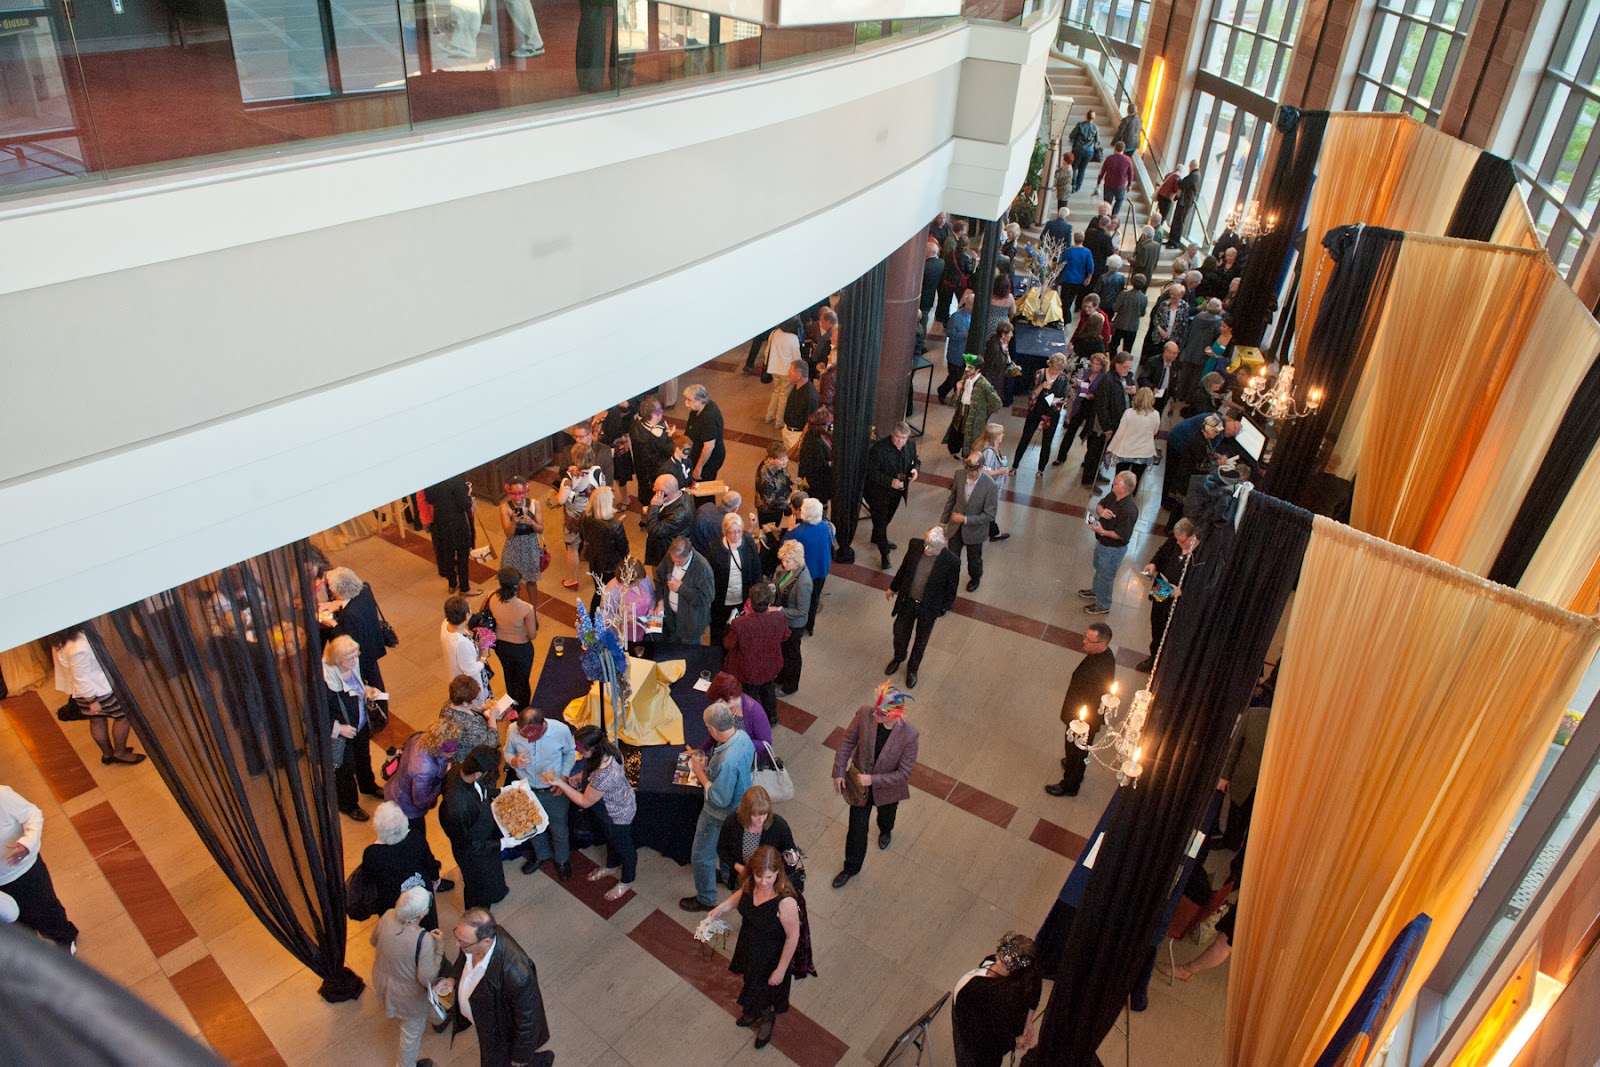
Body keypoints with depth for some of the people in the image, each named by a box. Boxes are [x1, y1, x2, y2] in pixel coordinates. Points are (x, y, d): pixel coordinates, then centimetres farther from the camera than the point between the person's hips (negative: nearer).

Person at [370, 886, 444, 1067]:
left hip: (382, 980, 5)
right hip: (408, 994, -5)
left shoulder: (388, 916, -26)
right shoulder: (424, 939, -41)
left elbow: (373, 940, -3)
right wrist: (439, 949, -20)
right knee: (412, 1032, 26)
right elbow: (427, 978, -29)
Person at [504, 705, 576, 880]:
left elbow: (570, 753, -6)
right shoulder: (513, 731, -25)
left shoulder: (561, 730, -28)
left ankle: (562, 859, 50)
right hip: (526, 789, 2)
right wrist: (513, 761, -28)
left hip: (554, 791, -2)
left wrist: (564, 776, -17)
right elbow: (507, 753, -5)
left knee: (558, 828, 19)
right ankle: (542, 854, 57)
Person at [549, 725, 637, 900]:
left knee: (623, 846, 21)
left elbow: (585, 802, -26)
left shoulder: (604, 775, -46)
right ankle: (612, 867, 61)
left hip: (618, 815, -8)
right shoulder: (606, 749, -21)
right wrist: (567, 781, -9)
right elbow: (588, 775, 2)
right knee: (611, 839, 33)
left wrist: (561, 784, -20)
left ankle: (626, 882, 48)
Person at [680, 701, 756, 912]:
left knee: (702, 856, 15)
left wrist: (701, 774, -21)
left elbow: (720, 799, -31)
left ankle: (706, 900, 35)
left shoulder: (727, 761, -43)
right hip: (739, 806, 8)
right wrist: (710, 767, -4)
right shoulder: (743, 735, -17)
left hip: (721, 815, -8)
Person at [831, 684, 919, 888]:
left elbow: (904, 774, -24)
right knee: (856, 829, 17)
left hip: (887, 789, -1)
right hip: (859, 783, 1)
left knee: (886, 815, 33)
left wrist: (873, 779, -27)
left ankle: (885, 831, 70)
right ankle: (851, 867, 42)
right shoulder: (864, 713, -29)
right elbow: (848, 742, -12)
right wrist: (839, 772, -11)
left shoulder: (909, 735, -34)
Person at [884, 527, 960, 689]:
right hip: (907, 601, 3)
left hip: (929, 608, -3)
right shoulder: (915, 544, -19)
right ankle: (898, 658, 55)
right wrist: (893, 587, 12)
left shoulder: (952, 561, -28)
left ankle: (912, 668, 48)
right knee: (900, 632, 23)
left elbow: (951, 589, -12)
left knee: (921, 640, 20)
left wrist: (942, 611, -2)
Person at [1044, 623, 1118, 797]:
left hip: (1084, 719, -8)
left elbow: (1090, 704, -30)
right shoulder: (1103, 653, -13)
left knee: (1076, 749, 18)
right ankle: (1073, 765, 59)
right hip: (1084, 714, 8)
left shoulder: (1099, 672, -41)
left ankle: (1069, 786, 41)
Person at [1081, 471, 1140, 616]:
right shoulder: (1113, 495, -11)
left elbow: (1122, 535, -30)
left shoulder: (1129, 510, -36)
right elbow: (1099, 505, 3)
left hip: (1113, 549, -8)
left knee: (1106, 576, 14)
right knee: (1099, 569, 31)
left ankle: (1103, 605, 36)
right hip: (1101, 542, 8)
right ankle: (1096, 591, 58)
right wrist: (1101, 511, -19)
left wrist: (1102, 531, -32)